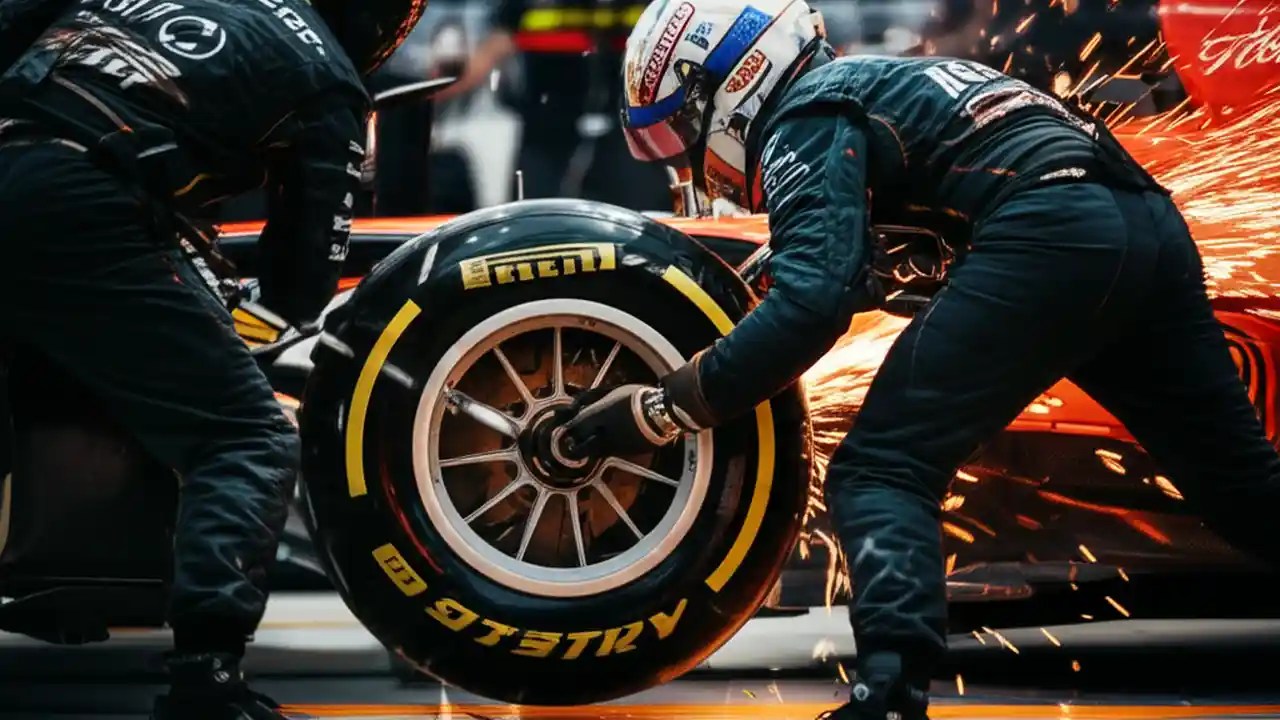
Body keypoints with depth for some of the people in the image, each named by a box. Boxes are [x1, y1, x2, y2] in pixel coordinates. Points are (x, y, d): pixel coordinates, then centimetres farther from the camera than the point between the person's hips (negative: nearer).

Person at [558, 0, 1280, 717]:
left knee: (881, 474, -9)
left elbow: (813, 301, -10)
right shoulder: (884, 81, 33)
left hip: (1050, 233, -9)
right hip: (1153, 225, 9)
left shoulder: (807, 117, 5)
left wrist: (661, 408, -5)